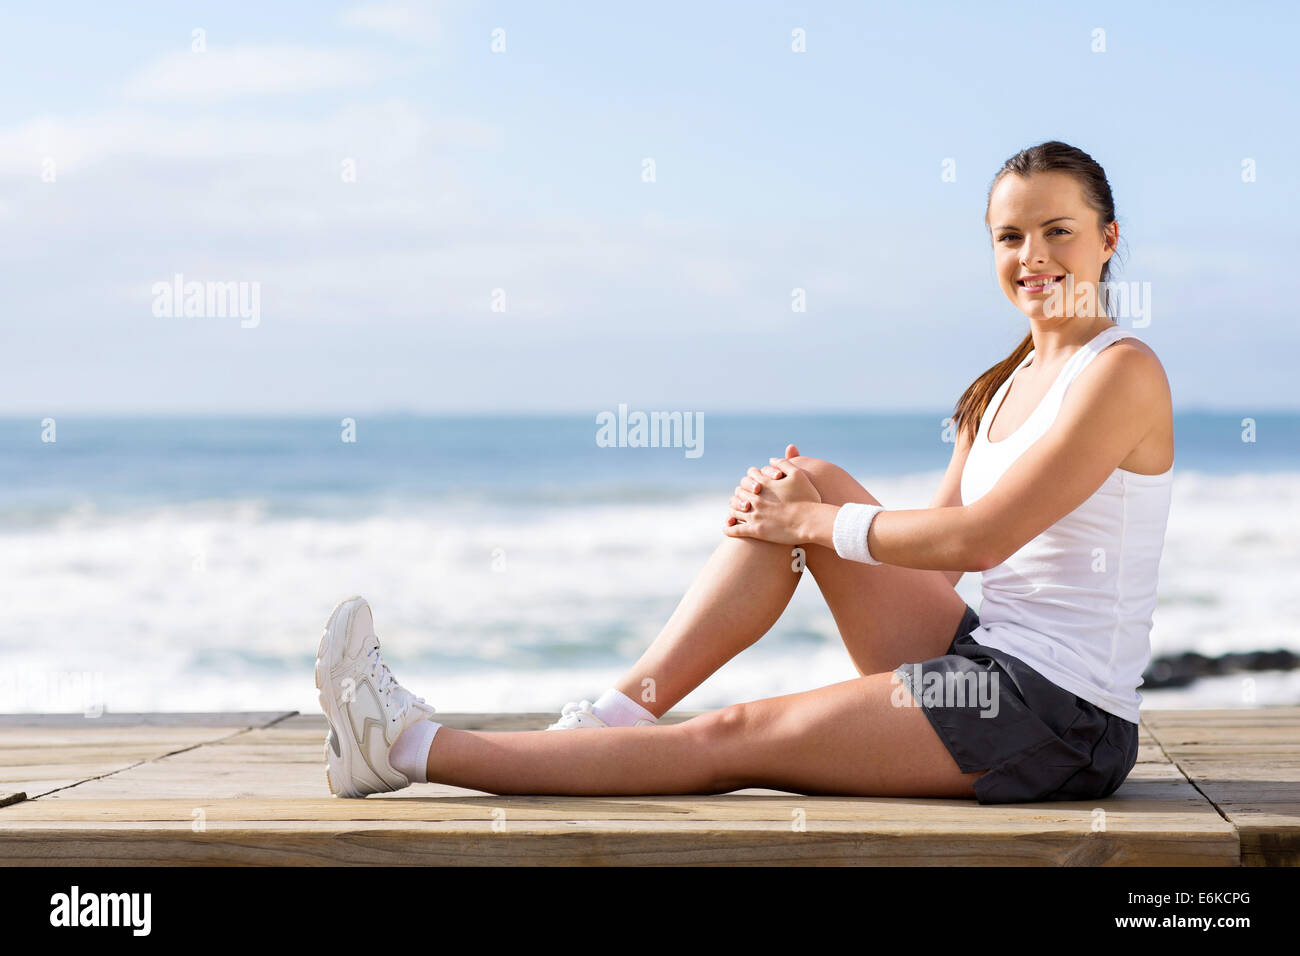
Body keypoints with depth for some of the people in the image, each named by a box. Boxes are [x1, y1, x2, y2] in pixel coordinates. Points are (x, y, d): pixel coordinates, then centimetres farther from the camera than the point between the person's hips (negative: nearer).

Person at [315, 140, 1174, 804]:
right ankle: (617, 712, -4)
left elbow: (975, 540, -19)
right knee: (811, 484, -3)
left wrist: (812, 524, -9)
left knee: (728, 742, -11)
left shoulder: (1122, 372, -12)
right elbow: (929, 550, 12)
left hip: (1057, 716, -8)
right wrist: (801, 506, -5)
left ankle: (411, 745, -6)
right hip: (989, 661, 8)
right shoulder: (1006, 385, 16)